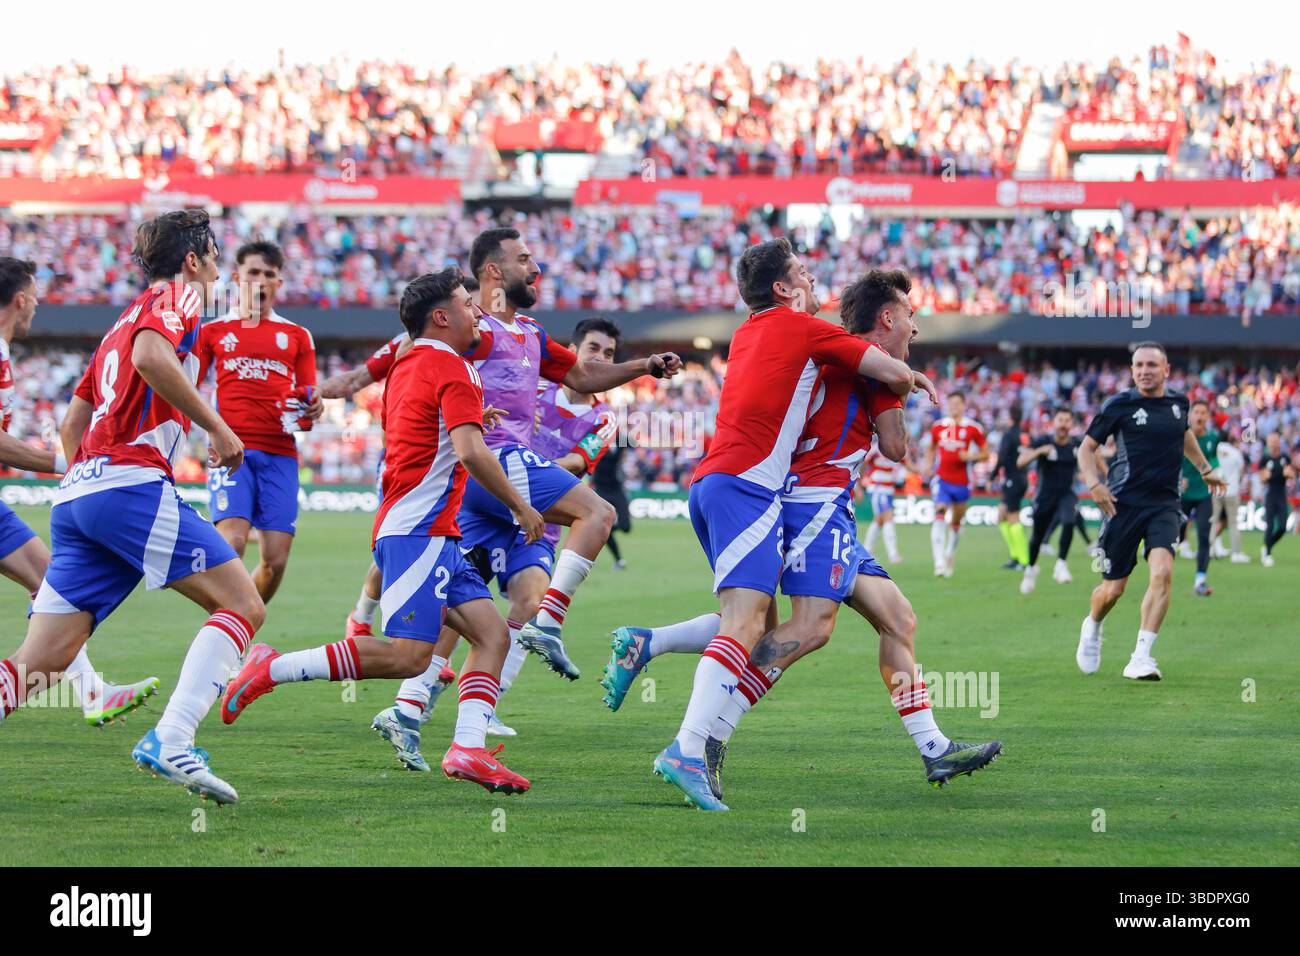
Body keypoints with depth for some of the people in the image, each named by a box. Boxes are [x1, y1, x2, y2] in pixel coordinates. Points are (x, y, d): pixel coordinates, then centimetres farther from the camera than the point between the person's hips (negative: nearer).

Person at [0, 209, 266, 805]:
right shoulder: (176, 297, 5)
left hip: (75, 494, 9)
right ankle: (170, 742, -23)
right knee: (243, 605, -7)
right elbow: (150, 358, -18)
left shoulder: (126, 321, 31)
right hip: (131, 482, -9)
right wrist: (217, 427, -11)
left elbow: (72, 423, 31)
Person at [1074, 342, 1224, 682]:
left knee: (1162, 572, -22)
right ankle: (1092, 627, 40)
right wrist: (1094, 484, -13)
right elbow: (1087, 447, 3)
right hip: (1123, 504, -2)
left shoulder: (1178, 403, 8)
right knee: (1113, 589, 3)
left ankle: (1141, 657, -20)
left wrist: (1204, 469, 38)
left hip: (1164, 504, 2)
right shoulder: (1118, 405, -4)